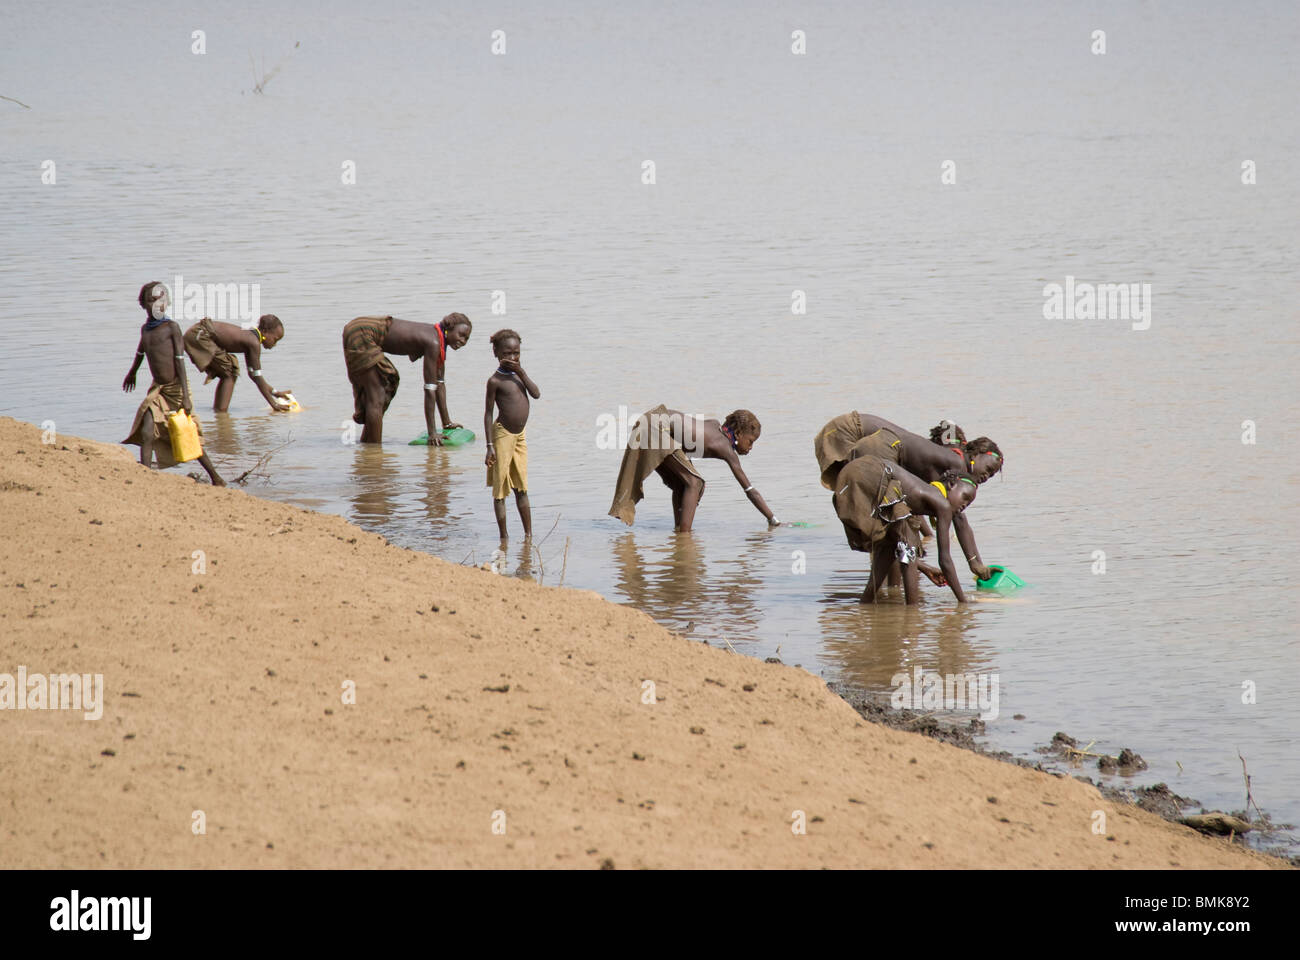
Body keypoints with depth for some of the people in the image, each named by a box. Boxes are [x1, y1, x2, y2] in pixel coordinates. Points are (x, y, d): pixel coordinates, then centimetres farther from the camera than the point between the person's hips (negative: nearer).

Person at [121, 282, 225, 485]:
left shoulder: (172, 327, -10)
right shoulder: (145, 329, 8)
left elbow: (180, 361, -14)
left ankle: (217, 479, 14)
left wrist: (186, 396, -19)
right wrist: (132, 372, 48)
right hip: (157, 389, 5)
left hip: (176, 387, -5)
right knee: (146, 433, -14)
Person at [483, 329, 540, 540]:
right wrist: (490, 446, -15)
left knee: (521, 488, 11)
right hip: (502, 435, -7)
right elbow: (489, 413, -11)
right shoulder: (495, 381, -11)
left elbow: (536, 394, -2)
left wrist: (521, 372, -11)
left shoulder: (518, 374, 8)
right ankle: (504, 537, 4)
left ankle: (529, 533, 15)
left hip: (520, 435, 7)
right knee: (500, 488, -1)